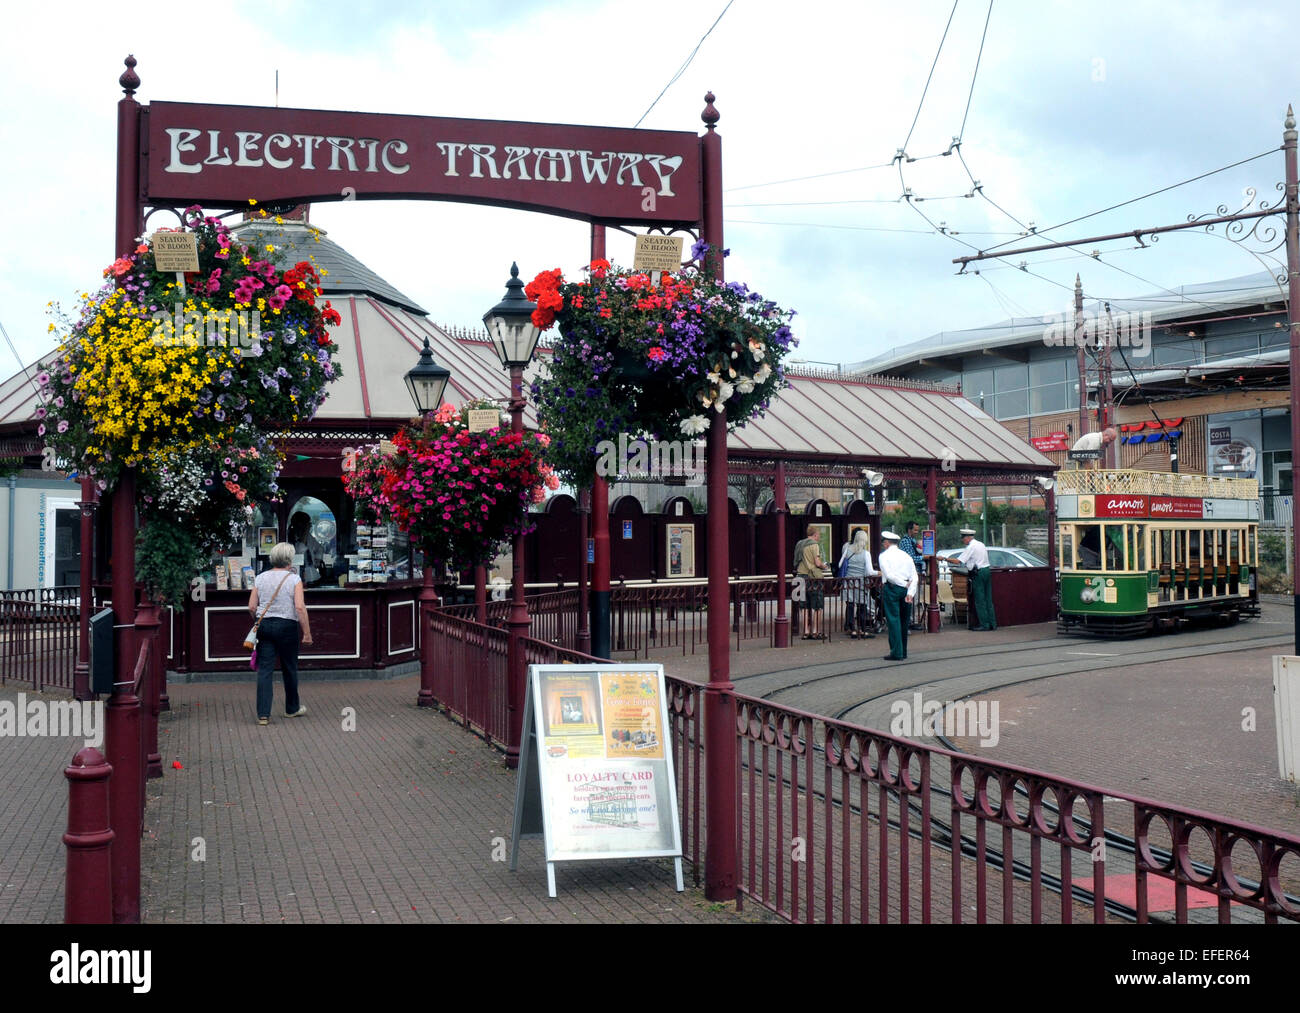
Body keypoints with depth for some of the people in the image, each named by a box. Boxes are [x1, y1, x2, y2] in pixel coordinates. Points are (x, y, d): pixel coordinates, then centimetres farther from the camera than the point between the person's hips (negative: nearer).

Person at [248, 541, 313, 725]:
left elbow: (251, 607, 5)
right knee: (289, 668, 13)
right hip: (287, 626, -3)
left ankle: (263, 714, -5)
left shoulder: (261, 578, 5)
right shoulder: (294, 579, -7)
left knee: (264, 669, 2)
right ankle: (292, 708, 29)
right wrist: (307, 632, -11)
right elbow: (300, 607, -15)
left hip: (264, 625, 3)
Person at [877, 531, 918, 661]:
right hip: (906, 590, 5)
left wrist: (905, 585, -8)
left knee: (893, 620, -4)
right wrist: (910, 593, -5)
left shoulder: (884, 555, -1)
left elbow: (889, 575, -14)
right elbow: (915, 577, 3)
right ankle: (903, 652, 18)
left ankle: (897, 653, -7)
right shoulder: (906, 555, 13)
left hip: (891, 588, -5)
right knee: (904, 621, 12)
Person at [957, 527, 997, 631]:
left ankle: (984, 624, -3)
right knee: (988, 599, 10)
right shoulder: (981, 544, 15)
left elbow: (958, 561, -13)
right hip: (986, 570, 9)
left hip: (978, 573, -9)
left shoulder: (971, 547, -11)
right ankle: (992, 623, 11)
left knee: (980, 600, -4)